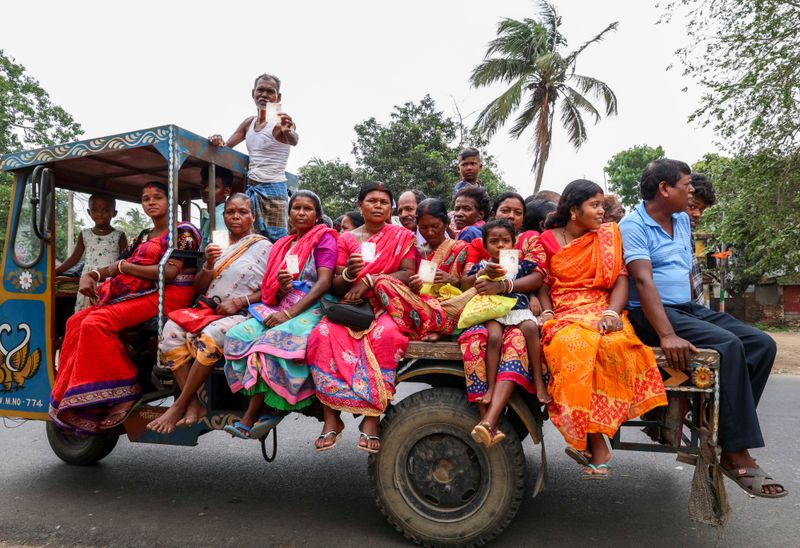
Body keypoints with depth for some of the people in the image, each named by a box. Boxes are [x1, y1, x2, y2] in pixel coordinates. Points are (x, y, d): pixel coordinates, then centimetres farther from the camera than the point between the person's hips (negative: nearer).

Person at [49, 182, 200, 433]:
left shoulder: (183, 231, -1)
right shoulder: (143, 236, 26)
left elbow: (170, 272, -13)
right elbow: (116, 266, 20)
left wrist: (124, 267, -6)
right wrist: (91, 275, 0)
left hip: (166, 295, -8)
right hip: (133, 294, 8)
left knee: (97, 322, -25)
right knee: (76, 321, -7)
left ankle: (121, 393, -20)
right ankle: (69, 396, -9)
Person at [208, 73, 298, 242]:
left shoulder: (281, 122, -6)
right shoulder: (249, 122, 14)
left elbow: (294, 141, -28)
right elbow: (225, 146, 19)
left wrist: (289, 132, -51)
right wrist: (218, 141, -5)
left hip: (273, 188, -6)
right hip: (250, 187, 6)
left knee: (276, 240, -9)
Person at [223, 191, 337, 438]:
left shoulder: (324, 238, 5)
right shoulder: (282, 245, 22)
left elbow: (324, 282, -9)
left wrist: (289, 313, -17)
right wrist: (280, 287, -6)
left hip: (311, 310, -6)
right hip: (280, 309, 6)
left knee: (273, 341, -32)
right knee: (238, 335, -20)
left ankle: (251, 415, -19)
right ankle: (266, 408, -20)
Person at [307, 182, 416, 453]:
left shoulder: (402, 236, 11)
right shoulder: (346, 239, 14)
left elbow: (408, 274, -4)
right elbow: (336, 286, 10)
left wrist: (368, 280, -13)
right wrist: (348, 274, -13)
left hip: (386, 306, -2)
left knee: (385, 335, -36)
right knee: (323, 334, -29)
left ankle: (371, 420, -29)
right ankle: (331, 418, -22)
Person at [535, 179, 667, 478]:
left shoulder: (608, 235, 13)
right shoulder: (547, 240, 11)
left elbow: (622, 280, 3)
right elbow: (543, 284, 11)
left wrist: (612, 312, -15)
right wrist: (546, 312, -8)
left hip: (601, 310, 1)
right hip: (563, 315, -1)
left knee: (613, 344, -36)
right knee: (572, 345, -37)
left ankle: (592, 437, -22)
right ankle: (597, 443, -27)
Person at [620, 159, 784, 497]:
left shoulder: (682, 220, 16)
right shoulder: (632, 226, -11)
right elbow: (643, 281, -23)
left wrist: (693, 312, 13)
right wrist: (667, 336, -33)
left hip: (689, 308, 9)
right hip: (650, 315, -9)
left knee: (762, 344, -4)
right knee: (727, 345, -28)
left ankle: (723, 426, -6)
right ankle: (737, 457, -21)